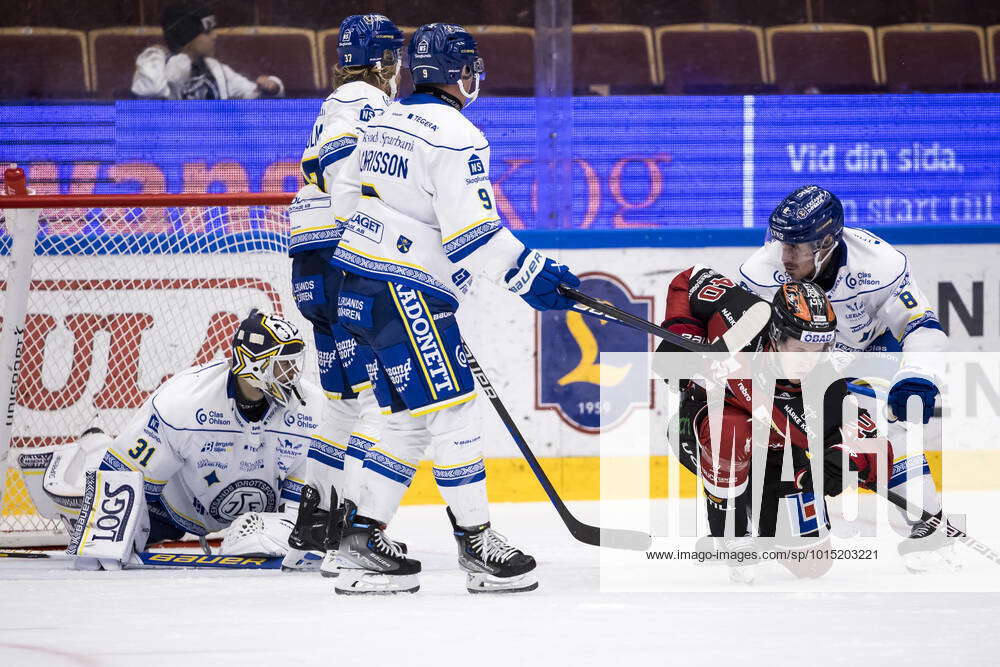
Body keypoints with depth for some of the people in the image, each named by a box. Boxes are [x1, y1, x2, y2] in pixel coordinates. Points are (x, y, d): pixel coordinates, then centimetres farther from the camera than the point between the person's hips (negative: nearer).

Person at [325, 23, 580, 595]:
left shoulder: (385, 123, 17)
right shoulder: (455, 135, -12)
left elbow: (347, 199, 22)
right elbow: (472, 230, -19)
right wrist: (531, 274, -16)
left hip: (360, 287, 10)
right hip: (407, 291, -10)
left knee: (412, 419, 14)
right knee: (454, 409, -6)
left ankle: (363, 540, 12)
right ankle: (476, 544, -4)